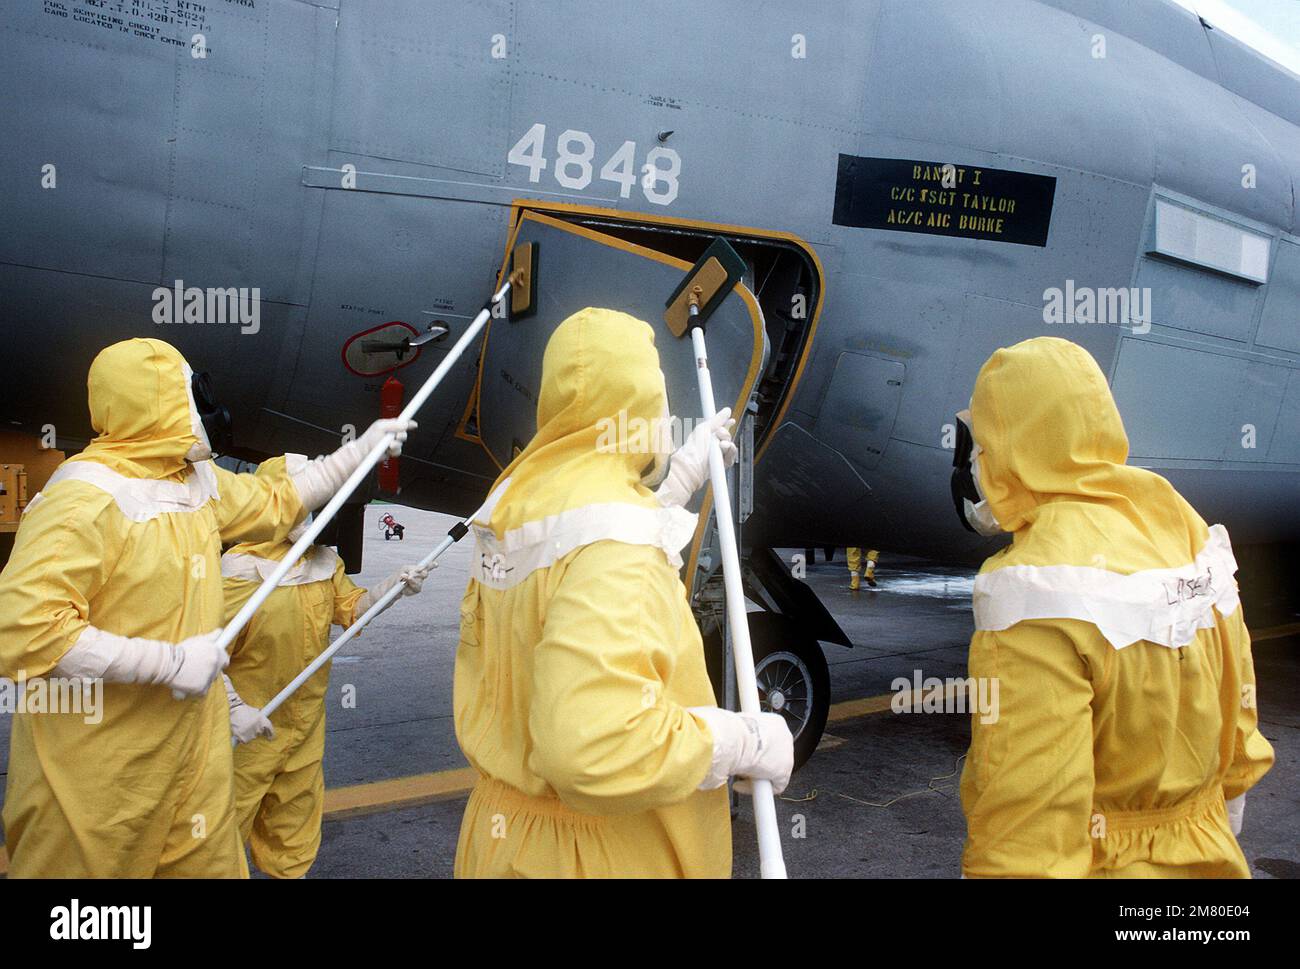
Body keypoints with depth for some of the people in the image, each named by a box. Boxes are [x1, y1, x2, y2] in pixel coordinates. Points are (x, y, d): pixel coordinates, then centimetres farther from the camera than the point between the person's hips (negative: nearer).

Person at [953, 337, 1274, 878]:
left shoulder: (1037, 590, -28)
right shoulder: (1185, 528, -2)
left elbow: (1030, 822, -29)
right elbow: (1237, 715, 8)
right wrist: (1215, 836, 20)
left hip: (1101, 865, -7)